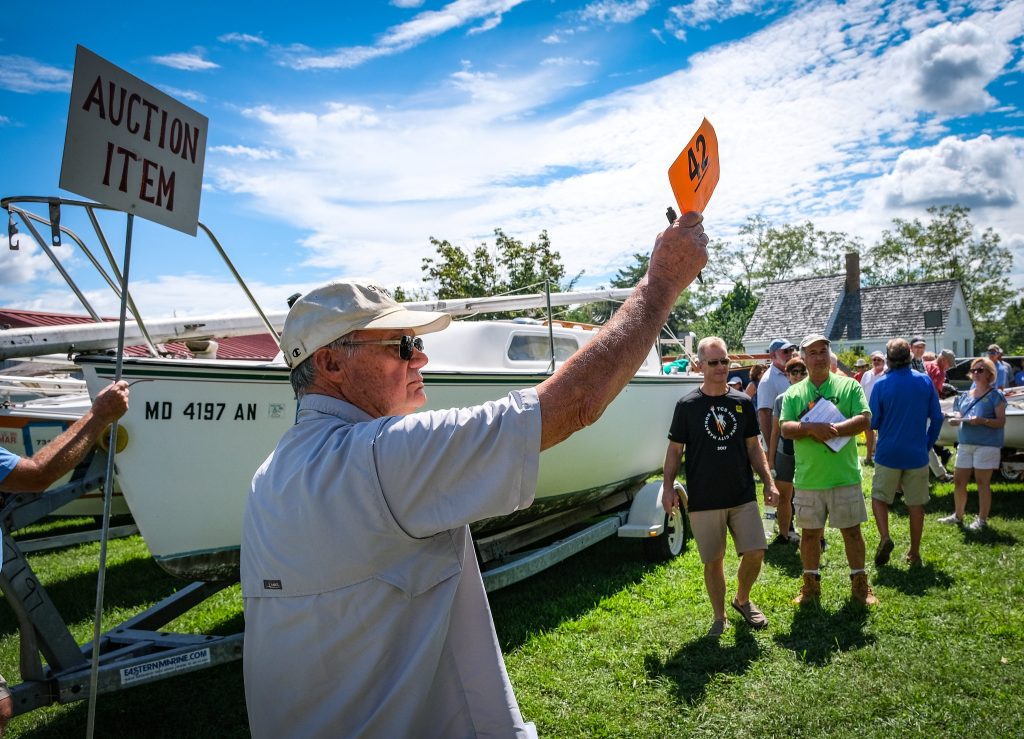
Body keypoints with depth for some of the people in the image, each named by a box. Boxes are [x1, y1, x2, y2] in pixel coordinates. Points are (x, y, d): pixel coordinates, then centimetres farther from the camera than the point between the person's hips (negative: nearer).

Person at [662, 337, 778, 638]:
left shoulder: (743, 402, 4)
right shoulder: (687, 405, -4)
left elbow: (753, 446, 10)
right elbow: (675, 449, -1)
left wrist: (768, 482, 3)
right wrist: (668, 486, -10)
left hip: (743, 496, 3)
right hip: (703, 500, -2)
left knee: (755, 552, 0)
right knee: (713, 561, 6)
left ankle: (743, 599, 29)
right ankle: (720, 618, 24)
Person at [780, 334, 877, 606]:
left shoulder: (849, 385, 1)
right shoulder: (793, 393, 4)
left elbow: (865, 420, -9)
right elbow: (786, 429, -5)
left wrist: (832, 430, -20)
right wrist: (812, 428, -23)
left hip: (845, 476, -1)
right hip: (807, 479, 1)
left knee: (852, 531, 9)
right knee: (810, 533, 11)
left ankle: (860, 584, 25)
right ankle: (811, 584, 26)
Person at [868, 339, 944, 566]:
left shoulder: (881, 385, -10)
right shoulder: (925, 382, -2)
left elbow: (872, 422, -6)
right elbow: (936, 418, 3)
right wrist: (928, 444, 15)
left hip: (888, 454, -2)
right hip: (917, 454, 2)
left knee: (879, 497, 11)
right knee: (916, 504, 11)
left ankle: (885, 537, -10)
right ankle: (914, 553, 19)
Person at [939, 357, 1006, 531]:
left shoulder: (995, 395, -4)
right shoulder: (966, 395, 14)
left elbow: (1001, 421, -8)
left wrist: (983, 421, -24)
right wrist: (955, 420, -4)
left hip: (986, 444, -6)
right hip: (965, 444, 6)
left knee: (982, 482, 0)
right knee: (958, 481, 10)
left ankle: (982, 520, 11)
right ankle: (958, 516, 24)